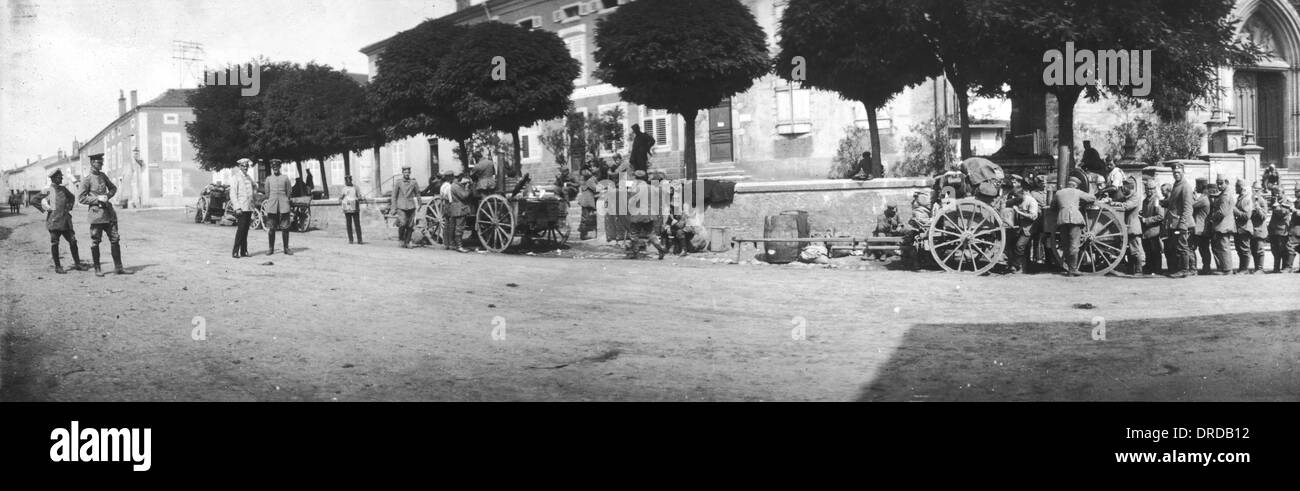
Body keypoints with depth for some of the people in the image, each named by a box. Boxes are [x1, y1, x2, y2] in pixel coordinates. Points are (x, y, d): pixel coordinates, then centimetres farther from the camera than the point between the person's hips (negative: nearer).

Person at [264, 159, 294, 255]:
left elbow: (289, 192, 10)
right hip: (272, 206, 1)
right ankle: (270, 248, 8)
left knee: (285, 228, -1)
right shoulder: (268, 178, 10)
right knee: (271, 228, 1)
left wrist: (287, 203, 9)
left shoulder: (285, 178, 7)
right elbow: (267, 193, 14)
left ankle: (286, 248, 5)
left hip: (284, 206, -1)